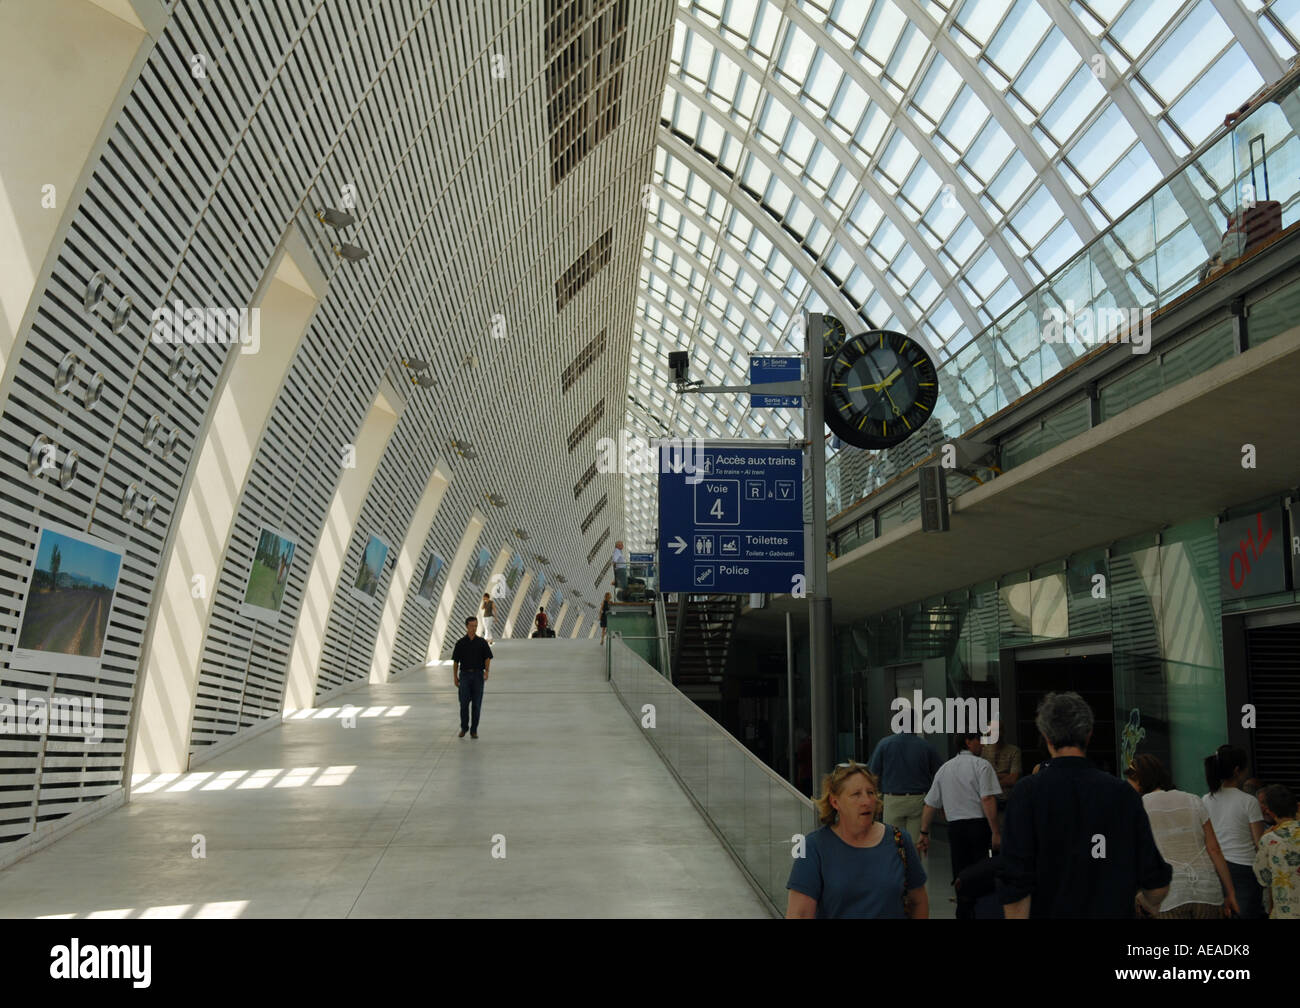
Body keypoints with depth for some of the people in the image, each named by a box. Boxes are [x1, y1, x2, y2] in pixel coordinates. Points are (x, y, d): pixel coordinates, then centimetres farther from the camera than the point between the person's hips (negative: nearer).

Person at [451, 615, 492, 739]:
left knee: (477, 704, 0)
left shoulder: (482, 642, 2)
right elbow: (455, 661, 7)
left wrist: (486, 671, -16)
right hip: (464, 675, 0)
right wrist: (455, 677, 2)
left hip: (478, 675, 0)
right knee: (464, 703, -5)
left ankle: (474, 730, 9)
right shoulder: (460, 643, 3)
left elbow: (487, 658, 0)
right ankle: (464, 728, 14)